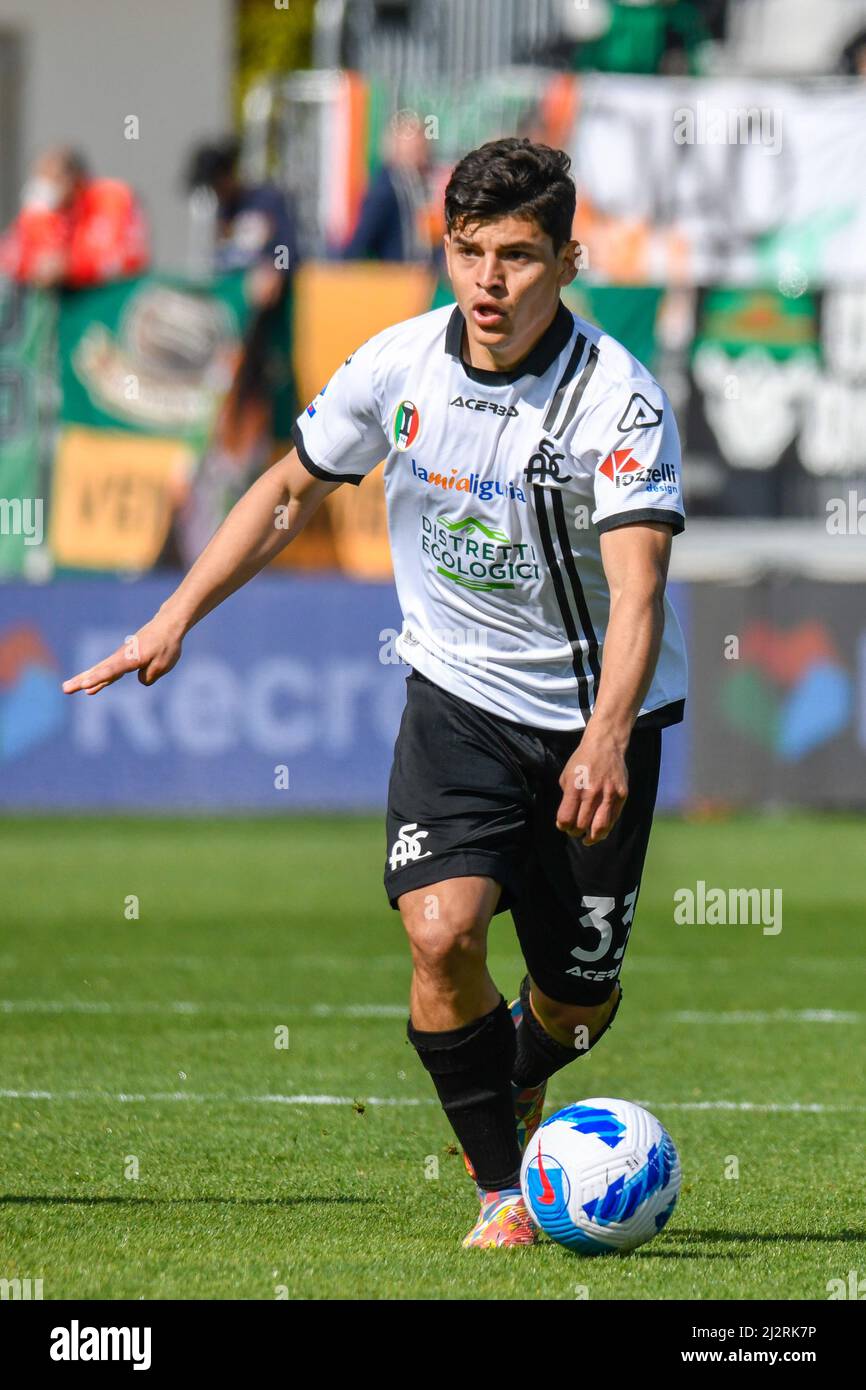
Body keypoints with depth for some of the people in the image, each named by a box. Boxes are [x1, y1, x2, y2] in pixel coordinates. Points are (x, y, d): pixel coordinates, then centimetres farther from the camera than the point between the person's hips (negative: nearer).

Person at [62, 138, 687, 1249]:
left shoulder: (619, 398, -21)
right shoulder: (399, 365, -8)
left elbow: (637, 589, -32)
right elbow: (294, 489, 10)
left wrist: (606, 741, -48)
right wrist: (176, 617, 6)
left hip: (600, 715, -2)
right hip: (459, 693, 2)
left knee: (580, 997, 6)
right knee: (442, 932, -22)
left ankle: (512, 1101, 43)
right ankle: (504, 1192, -5)